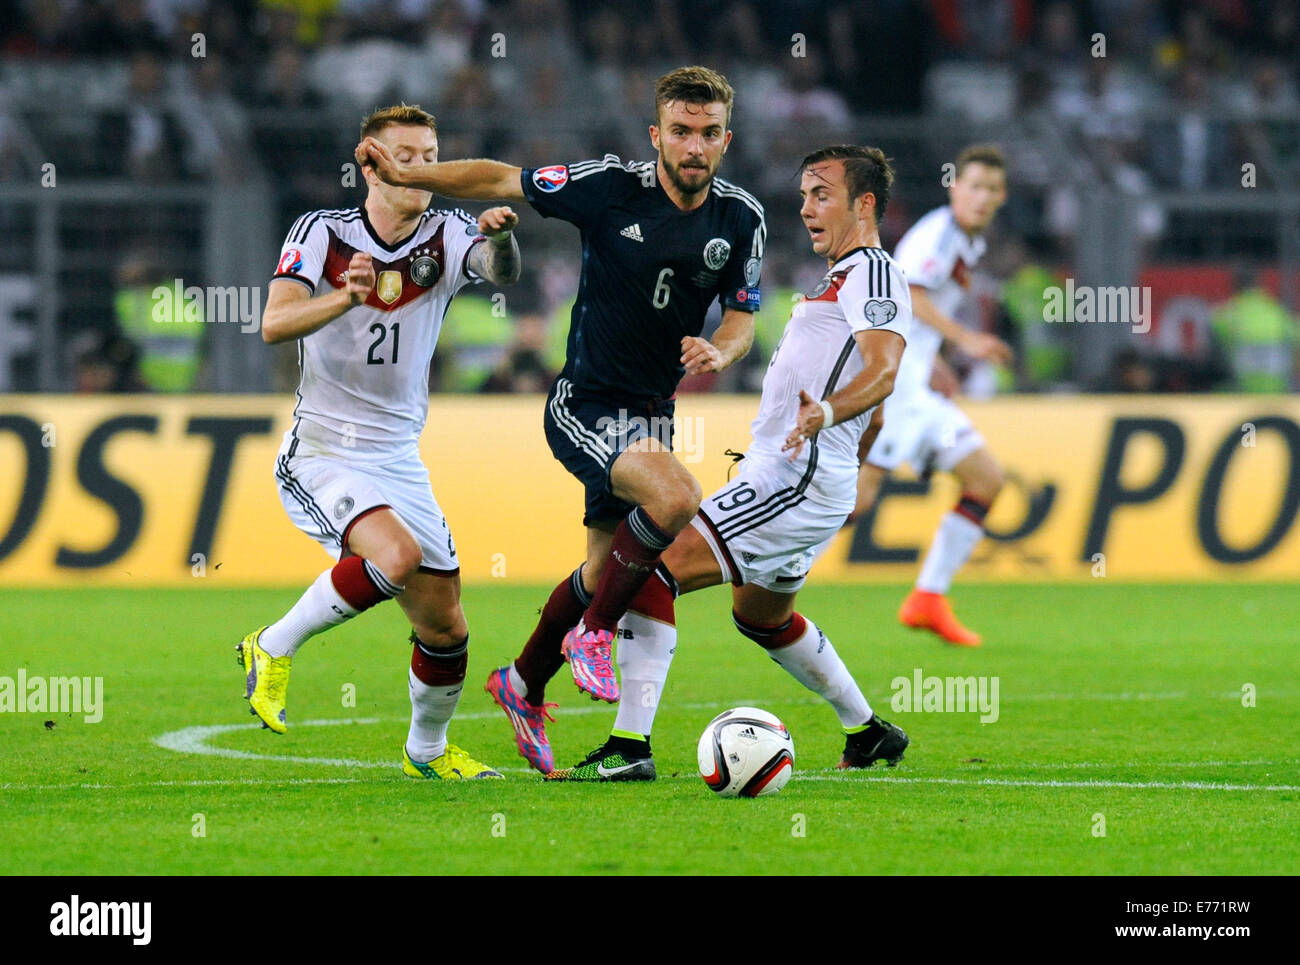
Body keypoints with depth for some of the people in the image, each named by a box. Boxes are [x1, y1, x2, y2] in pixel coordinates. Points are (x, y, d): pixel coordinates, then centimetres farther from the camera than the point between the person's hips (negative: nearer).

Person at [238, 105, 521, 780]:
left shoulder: (446, 236, -1)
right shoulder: (322, 232, -7)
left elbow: (500, 271, -23)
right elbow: (274, 324, -20)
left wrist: (502, 239, -46)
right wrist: (344, 298, -38)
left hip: (397, 460, 4)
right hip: (319, 454, -4)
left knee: (446, 626, 3)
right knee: (396, 554, -32)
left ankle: (428, 748, 30)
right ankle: (274, 647, -10)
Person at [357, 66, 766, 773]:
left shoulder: (741, 218, -3)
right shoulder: (611, 186, -15)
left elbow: (742, 315, 5)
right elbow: (501, 181, -5)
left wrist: (720, 351, -18)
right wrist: (404, 176, -13)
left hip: (652, 414, 6)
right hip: (584, 407, -6)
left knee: (603, 570, 15)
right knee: (675, 497, -31)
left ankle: (524, 687, 39)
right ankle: (593, 635, -10)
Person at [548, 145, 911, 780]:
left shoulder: (871, 271, -9)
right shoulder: (846, 277, 23)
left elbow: (882, 372, -26)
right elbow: (872, 415, 30)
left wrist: (825, 412, -42)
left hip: (793, 483, -11)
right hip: (805, 485, 11)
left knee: (650, 574, -19)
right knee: (762, 616, 31)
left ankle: (629, 746, -24)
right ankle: (869, 734, 40)